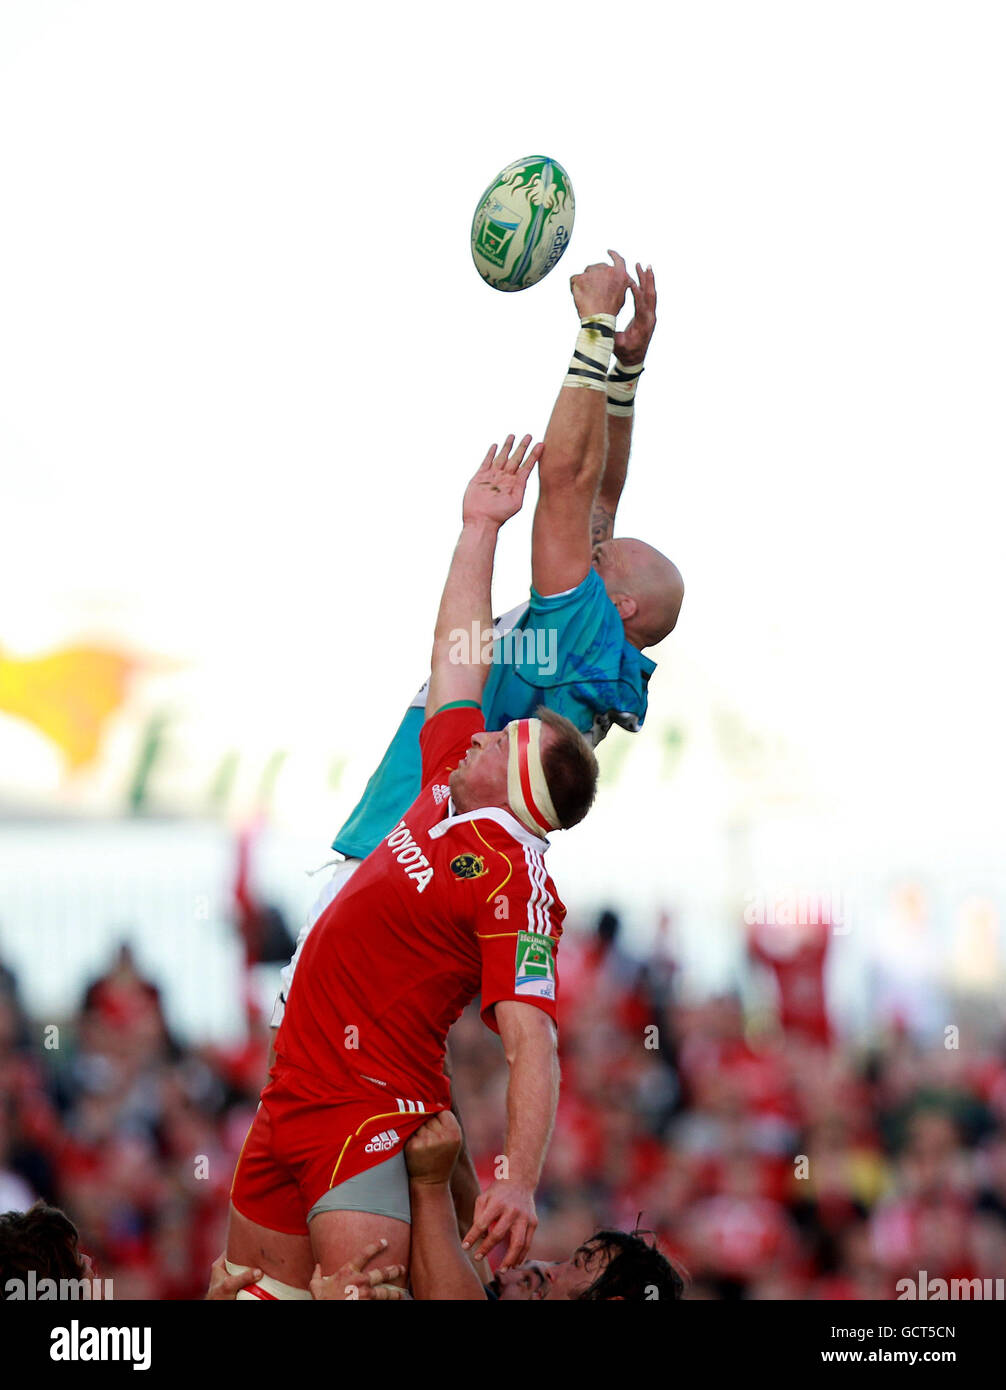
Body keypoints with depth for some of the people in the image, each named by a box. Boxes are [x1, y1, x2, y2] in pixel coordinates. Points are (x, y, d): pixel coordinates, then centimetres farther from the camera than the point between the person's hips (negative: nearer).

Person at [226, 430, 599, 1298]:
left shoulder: (514, 881, -15)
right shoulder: (448, 792, 9)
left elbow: (532, 1046, -23)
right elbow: (458, 655, 21)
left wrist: (520, 1184, -34)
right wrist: (479, 530, 26)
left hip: (369, 1116, -9)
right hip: (294, 1096, 9)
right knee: (251, 1288, 12)